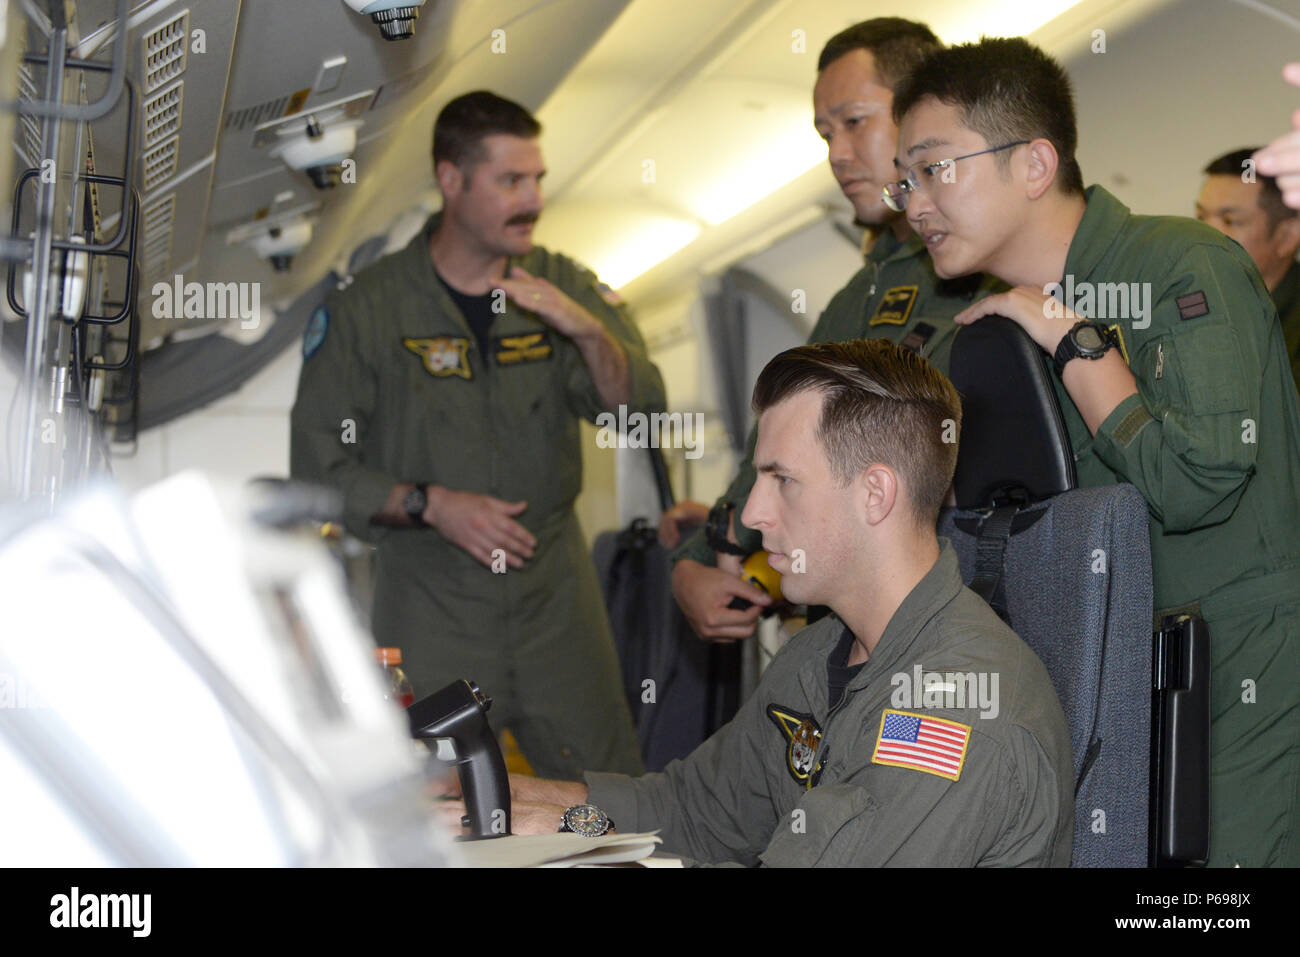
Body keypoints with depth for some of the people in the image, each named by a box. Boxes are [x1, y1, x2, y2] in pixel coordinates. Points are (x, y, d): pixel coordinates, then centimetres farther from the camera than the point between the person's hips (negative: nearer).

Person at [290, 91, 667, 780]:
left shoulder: (562, 287, 5)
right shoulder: (366, 309, -3)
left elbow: (641, 410, -5)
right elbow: (318, 469, -3)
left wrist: (589, 331, -22)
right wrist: (430, 504, -16)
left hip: (554, 595, 3)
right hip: (430, 610, -2)